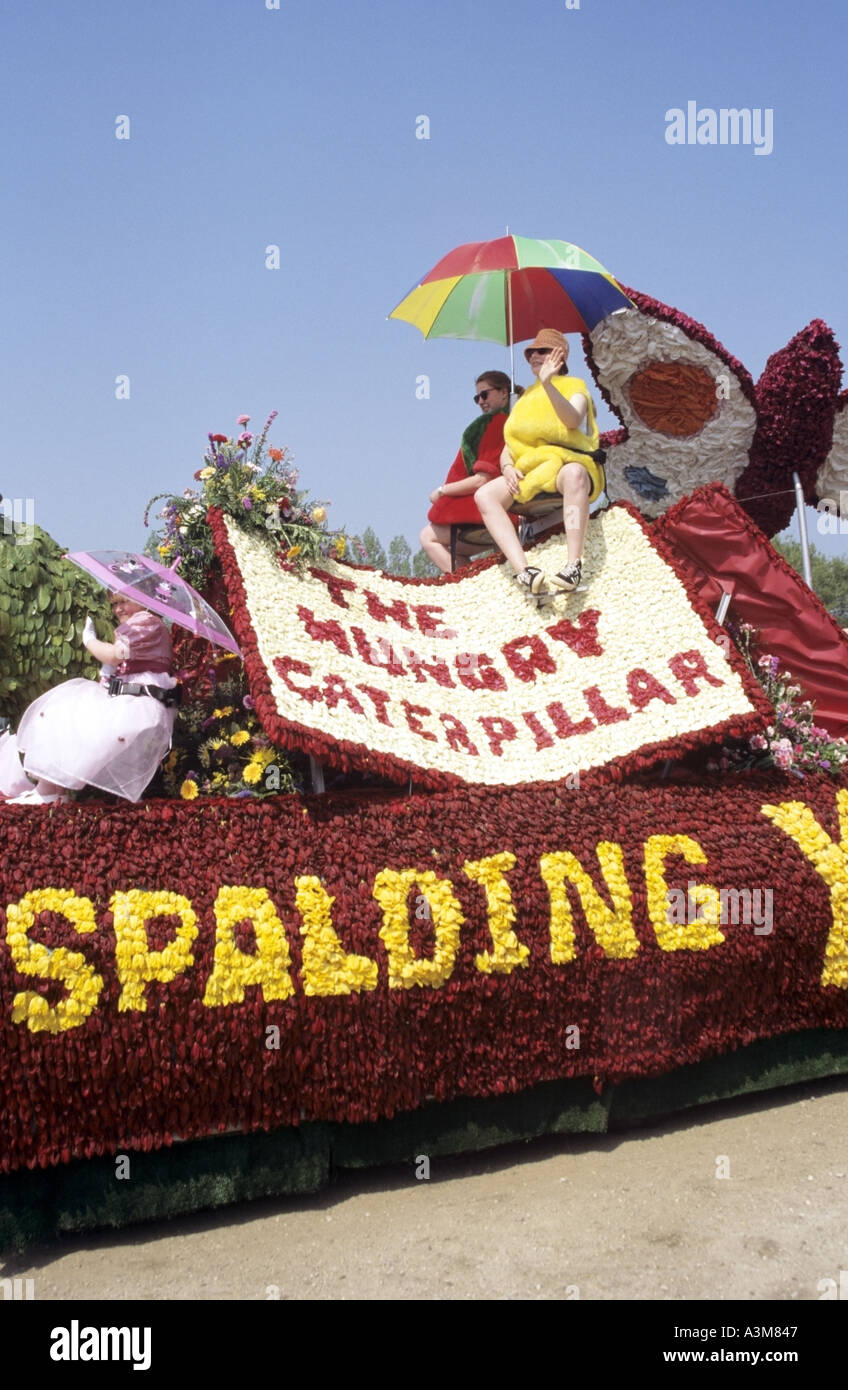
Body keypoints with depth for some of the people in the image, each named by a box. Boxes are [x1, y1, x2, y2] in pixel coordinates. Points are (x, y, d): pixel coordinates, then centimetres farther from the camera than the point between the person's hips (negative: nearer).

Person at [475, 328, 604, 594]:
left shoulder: (574, 386, 10)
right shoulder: (525, 398, 25)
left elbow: (573, 419, -15)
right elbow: (507, 448, 18)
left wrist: (548, 384, -28)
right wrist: (507, 468, -6)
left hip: (566, 463, -4)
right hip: (529, 473, 5)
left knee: (574, 473, -42)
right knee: (485, 494, -25)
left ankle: (574, 567, -52)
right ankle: (524, 570, -43)